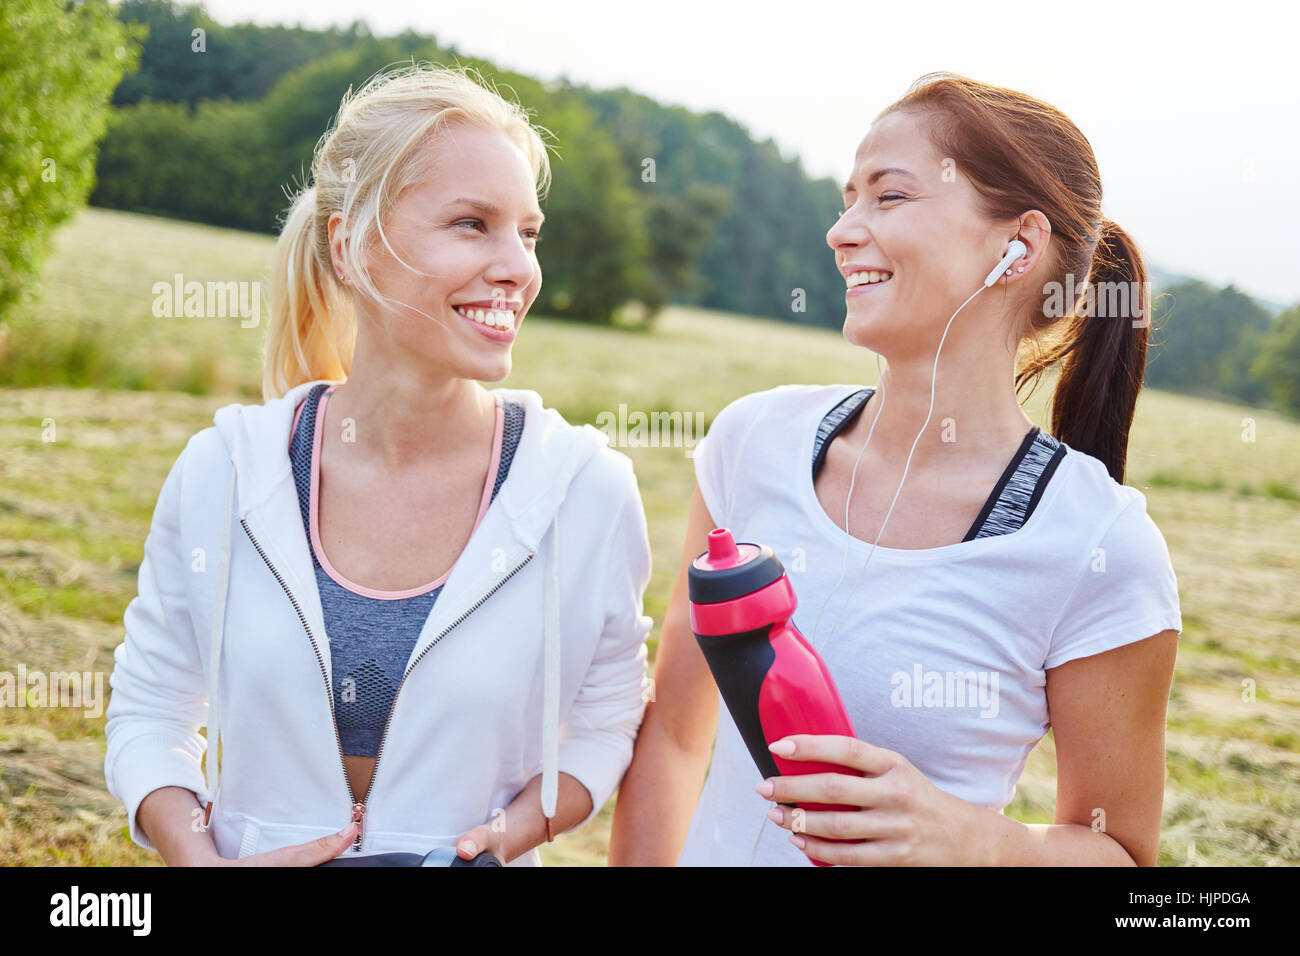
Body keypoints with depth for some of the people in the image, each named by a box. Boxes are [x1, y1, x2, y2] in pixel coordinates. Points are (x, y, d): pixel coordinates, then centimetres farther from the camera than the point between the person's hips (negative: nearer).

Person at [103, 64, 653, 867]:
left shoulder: (586, 488, -15)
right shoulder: (222, 470, -12)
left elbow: (603, 728, -3)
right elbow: (148, 711, -1)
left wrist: (502, 838, -18)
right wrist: (198, 854, -16)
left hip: (468, 850, -1)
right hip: (256, 852, 1)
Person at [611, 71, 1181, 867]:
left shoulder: (1100, 547, -20)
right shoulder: (757, 438, -10)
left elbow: (1121, 850, -10)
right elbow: (675, 734, -1)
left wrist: (964, 837, -27)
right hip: (715, 851, 4)